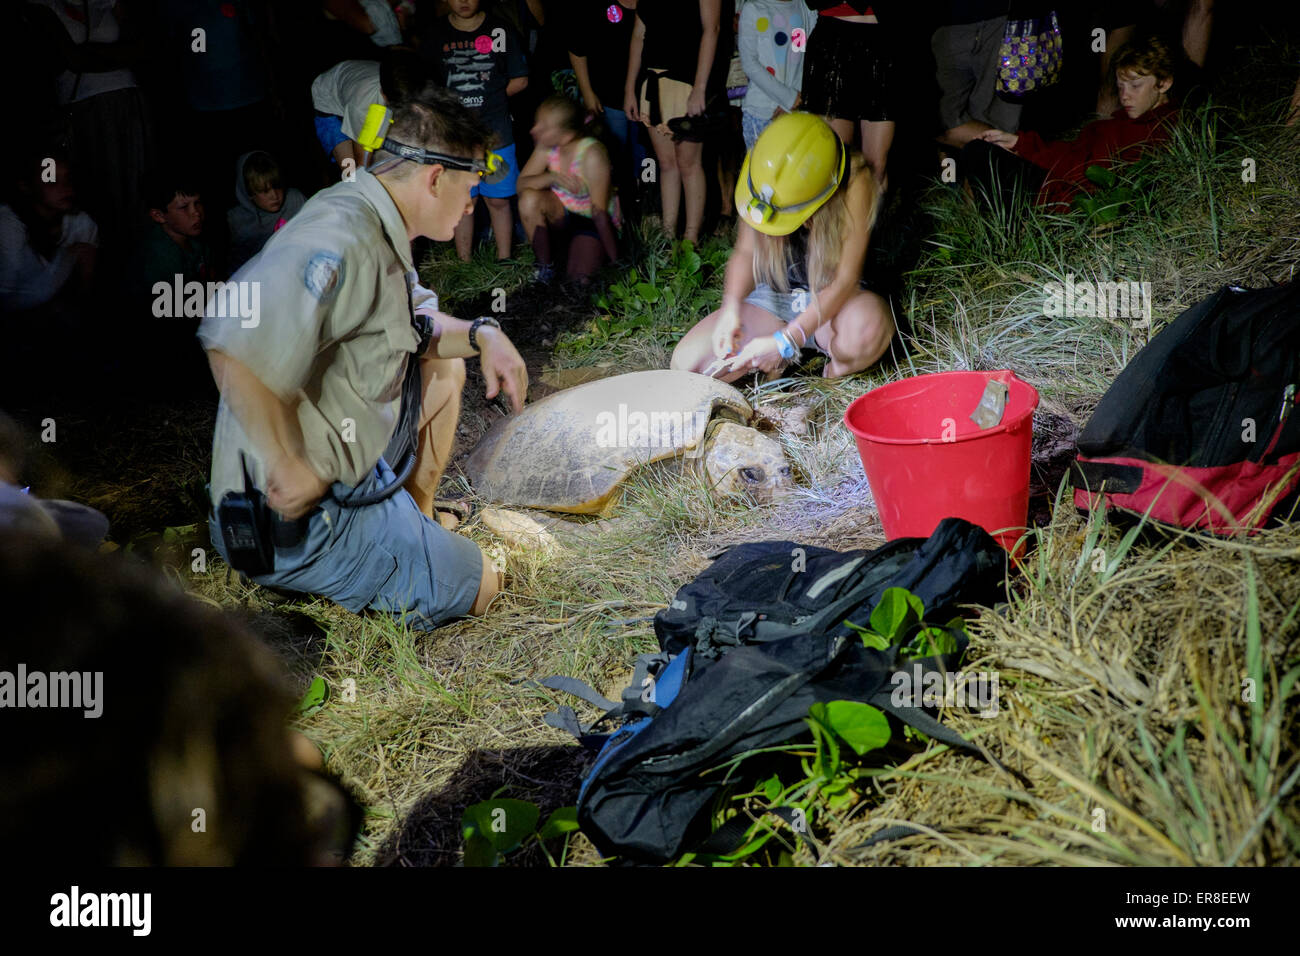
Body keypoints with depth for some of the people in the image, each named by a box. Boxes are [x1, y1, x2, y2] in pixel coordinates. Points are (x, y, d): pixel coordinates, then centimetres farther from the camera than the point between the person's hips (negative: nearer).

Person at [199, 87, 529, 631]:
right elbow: (235, 346, -40)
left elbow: (412, 331, 23)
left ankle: (418, 521, 28)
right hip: (299, 511, -10)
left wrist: (481, 335, 5)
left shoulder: (376, 230, 5)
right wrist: (290, 466, -32)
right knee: (477, 587, 1)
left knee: (443, 367, 23)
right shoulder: (343, 239, -27)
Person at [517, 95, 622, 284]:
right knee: (529, 199, -24)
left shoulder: (592, 154, -30)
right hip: (563, 215, 5)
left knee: (579, 279, -22)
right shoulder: (547, 147, -13)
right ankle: (545, 265, -4)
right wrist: (551, 177, -34)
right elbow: (521, 184, -14)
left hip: (591, 222, -5)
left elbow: (600, 212, -27)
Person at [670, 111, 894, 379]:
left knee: (867, 329, -40)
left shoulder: (854, 182, -26)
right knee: (687, 363, -16)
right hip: (773, 296, 3)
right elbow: (745, 251, -4)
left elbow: (845, 279, -25)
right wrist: (731, 309, -23)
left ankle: (836, 373, -5)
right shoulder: (762, 170, -14)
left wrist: (785, 342, -29)